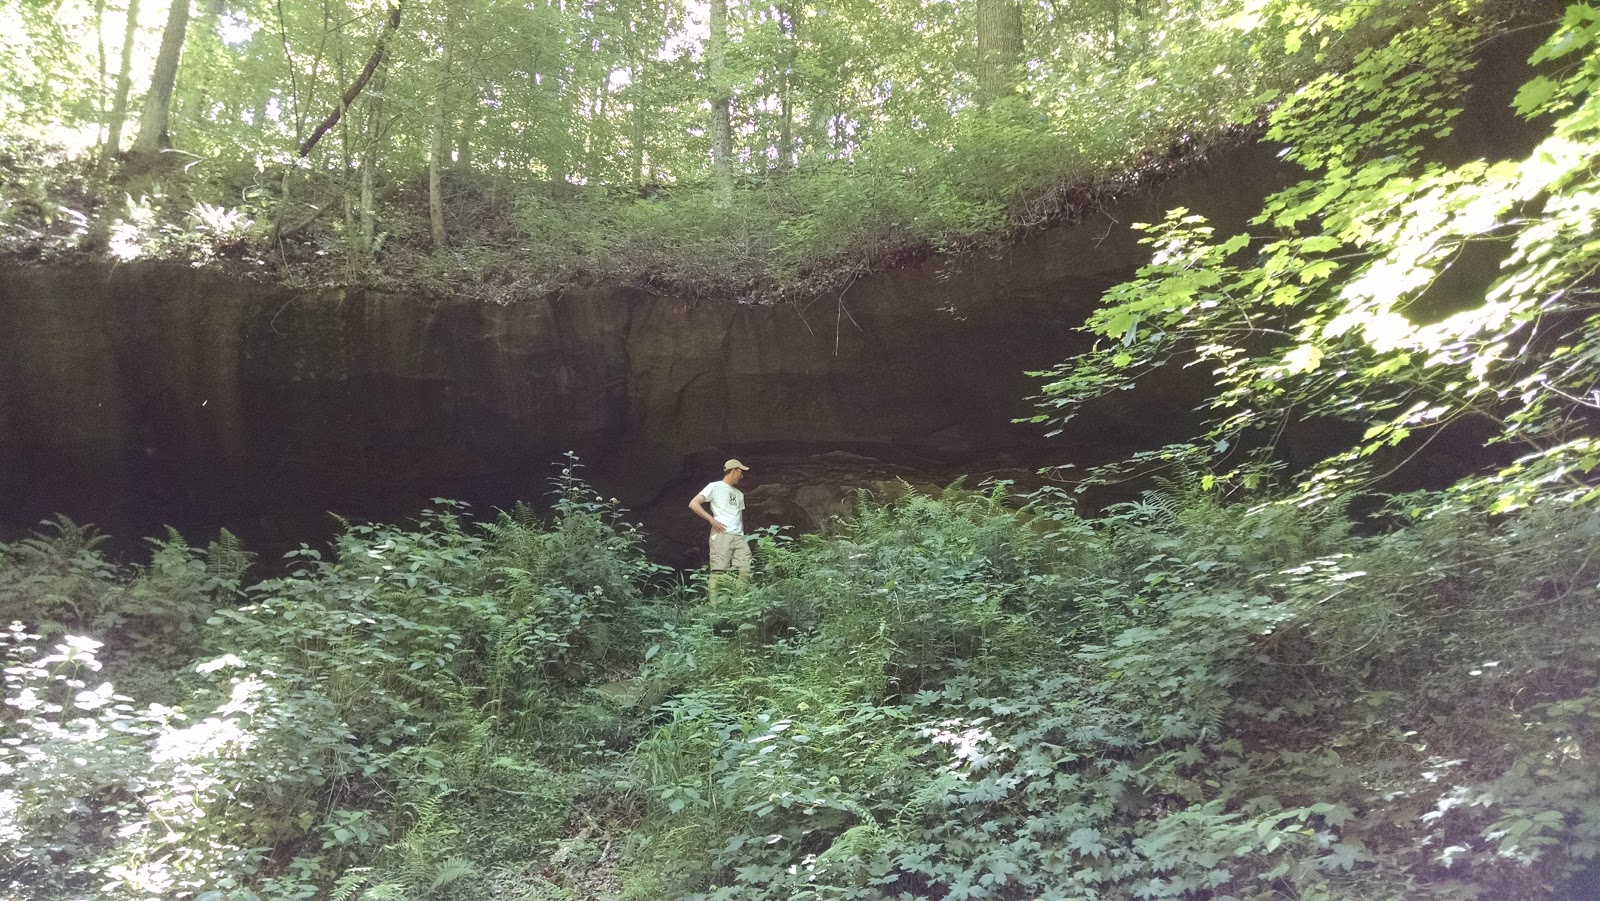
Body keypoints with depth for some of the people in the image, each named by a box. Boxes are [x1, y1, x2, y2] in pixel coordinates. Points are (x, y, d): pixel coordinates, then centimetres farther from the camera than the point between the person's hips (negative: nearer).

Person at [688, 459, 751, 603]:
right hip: (721, 535, -6)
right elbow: (693, 504, -4)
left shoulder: (739, 494, 26)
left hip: (739, 537, 6)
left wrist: (743, 534, 11)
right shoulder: (715, 487, 5)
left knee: (745, 571, -7)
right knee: (718, 571, -13)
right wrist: (712, 520, -10)